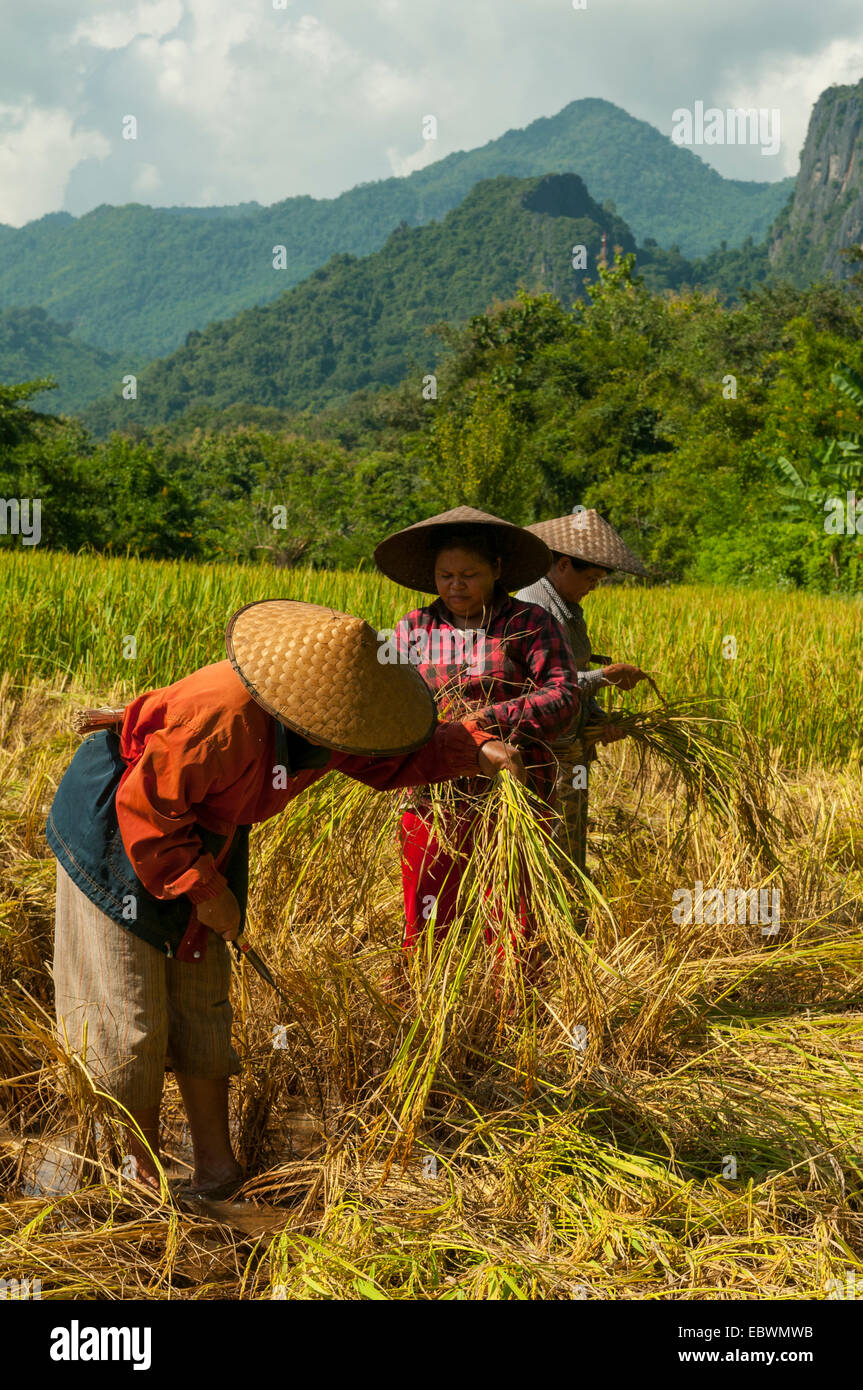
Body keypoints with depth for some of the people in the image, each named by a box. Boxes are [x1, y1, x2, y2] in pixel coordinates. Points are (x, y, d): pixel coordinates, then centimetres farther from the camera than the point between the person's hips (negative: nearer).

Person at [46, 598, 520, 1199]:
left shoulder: (325, 725, -12)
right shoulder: (223, 718, -38)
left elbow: (393, 757, 3)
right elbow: (146, 807, -31)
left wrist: (477, 749, -12)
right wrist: (203, 890, -23)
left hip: (202, 836, 7)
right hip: (117, 835, -7)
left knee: (200, 994, 11)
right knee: (129, 1016, -1)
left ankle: (216, 1161, 21)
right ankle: (146, 1170, 17)